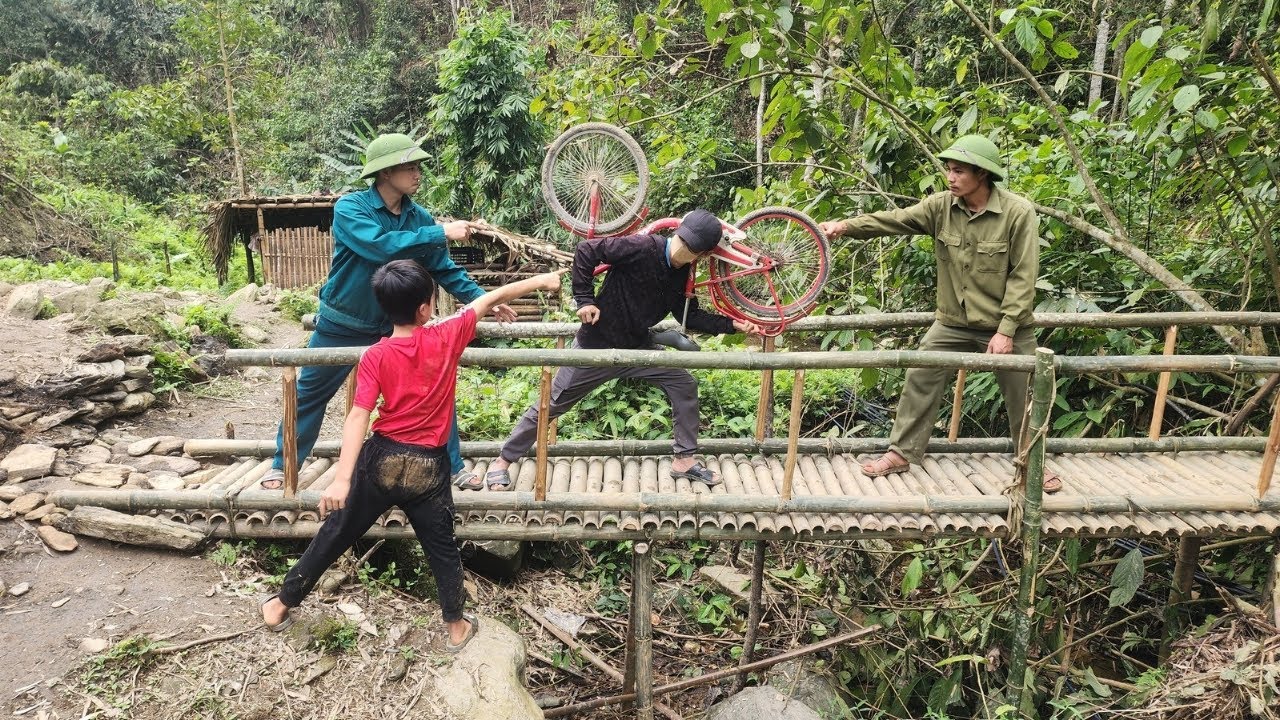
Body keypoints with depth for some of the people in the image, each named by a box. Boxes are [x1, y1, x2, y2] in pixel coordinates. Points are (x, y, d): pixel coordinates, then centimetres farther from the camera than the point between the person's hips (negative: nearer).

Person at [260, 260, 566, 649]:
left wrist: (341, 479, -23)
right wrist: (540, 280, 15)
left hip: (383, 459, 0)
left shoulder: (376, 355, -10)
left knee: (335, 535, 16)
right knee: (442, 548, 17)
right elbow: (492, 298, 2)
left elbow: (358, 417, -19)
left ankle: (282, 605, 33)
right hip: (428, 467, 0)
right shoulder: (446, 338, -9)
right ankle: (456, 626, 31)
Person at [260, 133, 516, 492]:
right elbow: (380, 246, -37)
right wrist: (441, 233, -36)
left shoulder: (420, 217, -6)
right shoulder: (350, 207, -20)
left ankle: (452, 466, 14)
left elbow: (445, 270, 0)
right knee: (310, 394, 11)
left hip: (396, 327, 3)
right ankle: (283, 465, 31)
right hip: (342, 326, -3)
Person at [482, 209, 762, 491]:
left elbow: (689, 316, 8)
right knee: (552, 404, 0)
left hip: (637, 347, 6)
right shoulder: (642, 246, -24)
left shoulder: (683, 274, -1)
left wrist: (732, 324, 0)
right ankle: (503, 461, 18)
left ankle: (684, 459, 15)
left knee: (684, 385, 0)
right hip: (597, 345, -6)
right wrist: (585, 299, -21)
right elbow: (587, 250, -22)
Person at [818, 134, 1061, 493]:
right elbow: (895, 219, -14)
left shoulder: (1019, 213, -16)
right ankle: (901, 452, 16)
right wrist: (847, 226, -29)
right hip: (952, 323, 3)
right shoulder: (941, 206, -7)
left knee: (1022, 396, 10)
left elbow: (1023, 276, -16)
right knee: (919, 381, 2)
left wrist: (1006, 330, -19)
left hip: (1004, 326, -3)